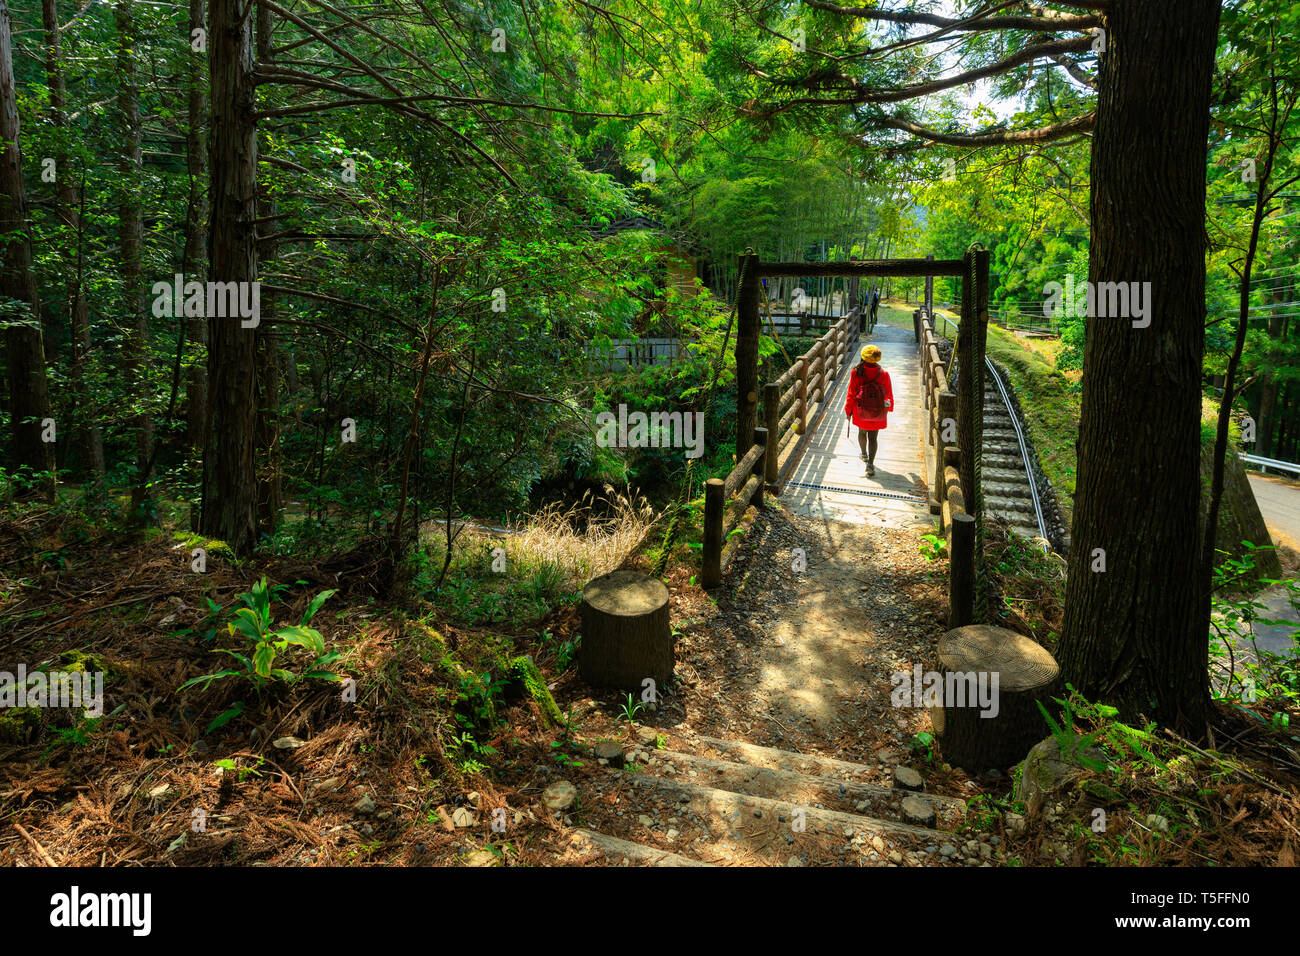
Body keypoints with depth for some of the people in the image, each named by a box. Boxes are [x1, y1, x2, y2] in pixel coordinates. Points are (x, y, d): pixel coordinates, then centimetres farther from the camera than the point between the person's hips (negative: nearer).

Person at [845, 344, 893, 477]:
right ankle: (870, 463, -8)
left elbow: (851, 394, -9)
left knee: (862, 432, 25)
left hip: (860, 411, 1)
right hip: (878, 412, 0)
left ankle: (864, 454, 47)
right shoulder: (883, 374, -12)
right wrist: (889, 407, 19)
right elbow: (889, 394, 0)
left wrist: (848, 410, 4)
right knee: (873, 437, 5)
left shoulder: (856, 372, -16)